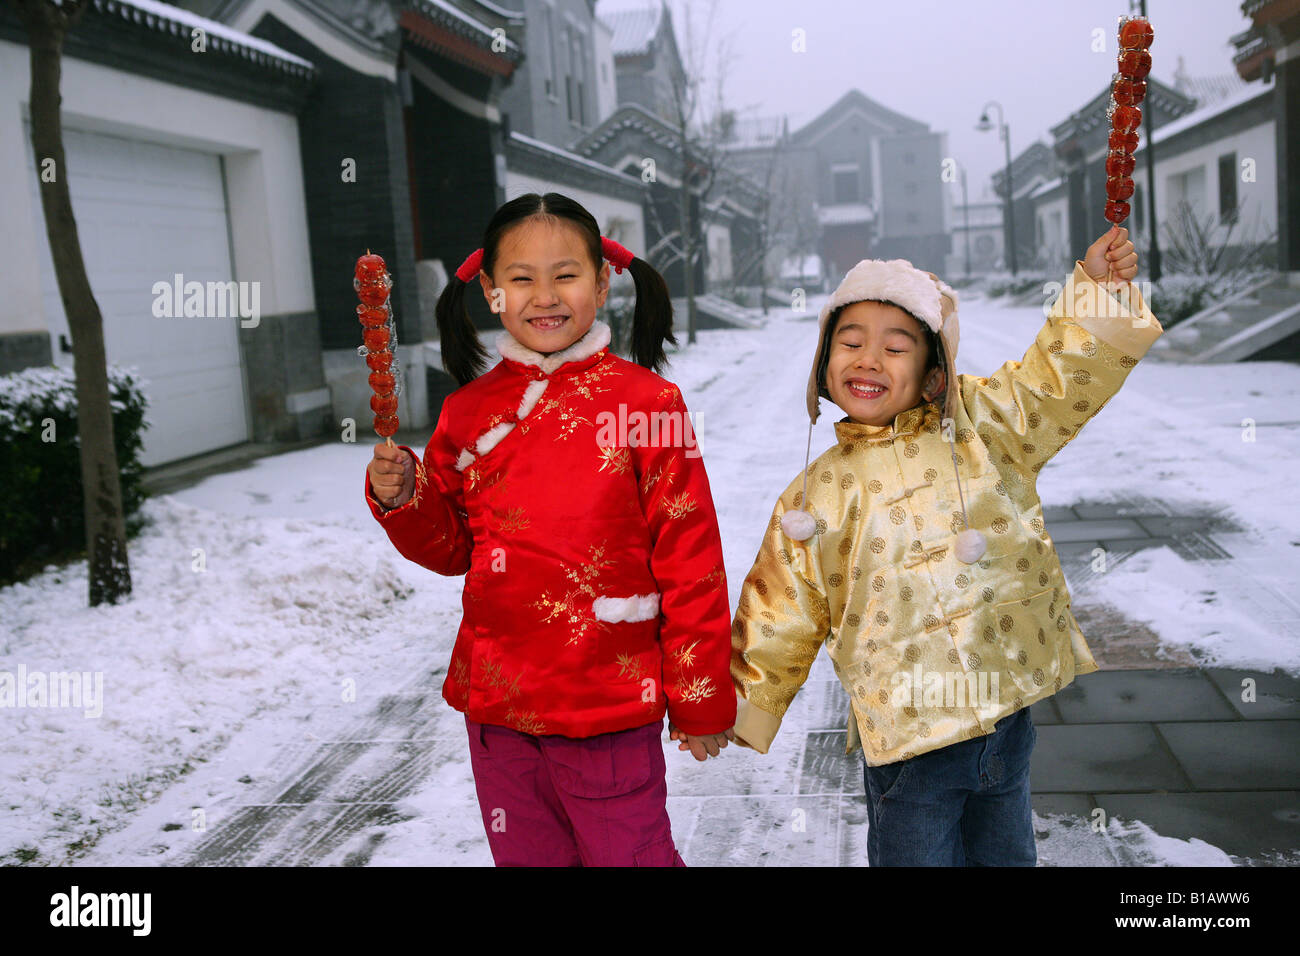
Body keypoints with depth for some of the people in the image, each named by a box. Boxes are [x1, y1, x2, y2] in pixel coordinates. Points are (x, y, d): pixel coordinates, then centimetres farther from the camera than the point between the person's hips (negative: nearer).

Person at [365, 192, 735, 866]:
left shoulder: (645, 402, -9)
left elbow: (691, 561, -7)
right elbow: (450, 550, 13)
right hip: (496, 705, 5)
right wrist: (400, 498, -7)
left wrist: (702, 701, -4)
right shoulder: (468, 412, 3)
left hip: (610, 710, -4)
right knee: (526, 858, 20)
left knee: (627, 856, 8)